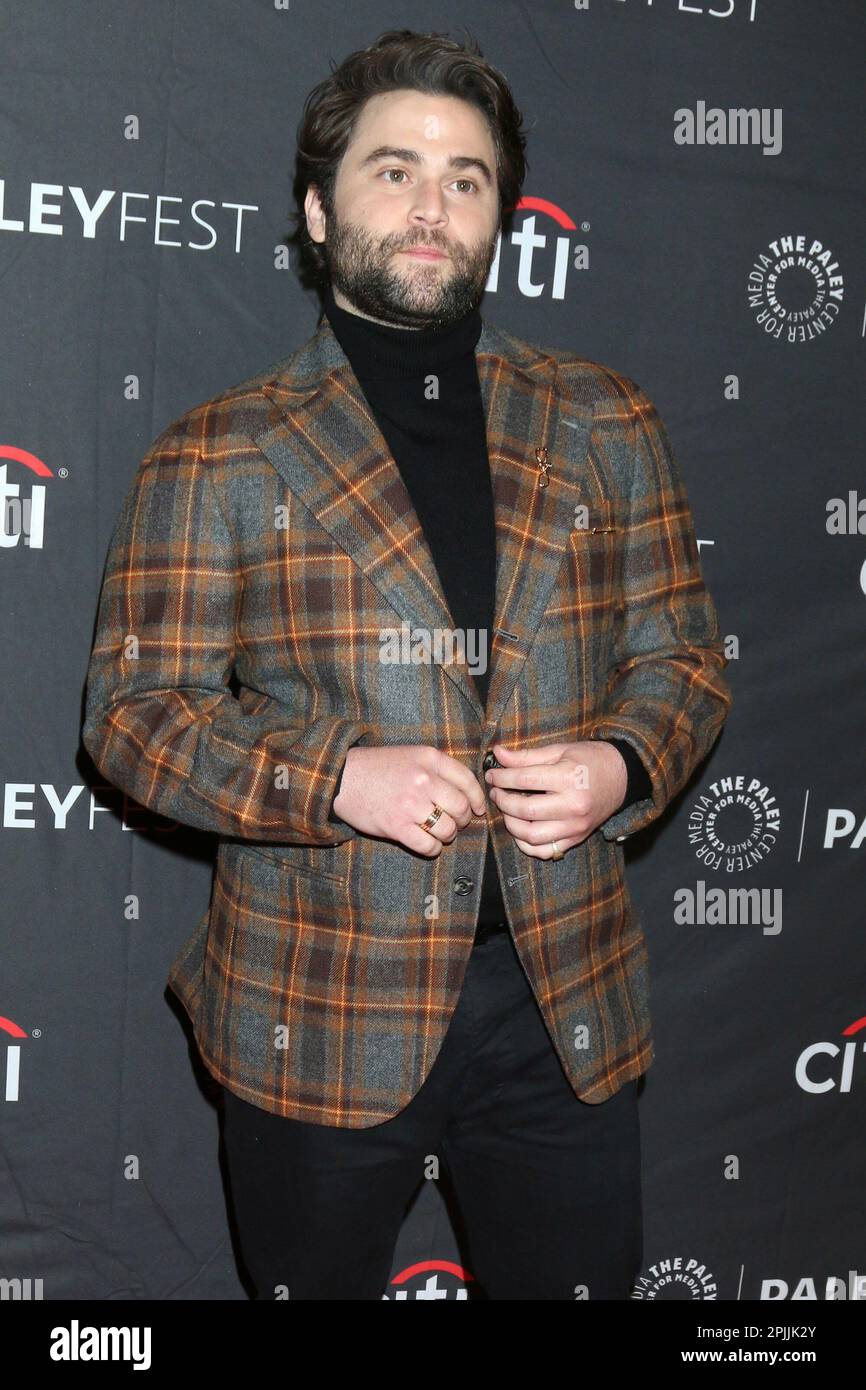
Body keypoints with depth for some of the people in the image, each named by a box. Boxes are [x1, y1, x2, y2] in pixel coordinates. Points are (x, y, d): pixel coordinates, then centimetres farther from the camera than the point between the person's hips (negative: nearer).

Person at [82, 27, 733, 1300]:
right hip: (321, 1019, -1)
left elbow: (681, 652, 10)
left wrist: (623, 766, -12)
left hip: (565, 1002, 2)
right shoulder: (218, 456, -3)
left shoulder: (605, 427, 5)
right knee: (316, 1281, 20)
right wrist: (335, 778, -20)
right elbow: (132, 709, -5)